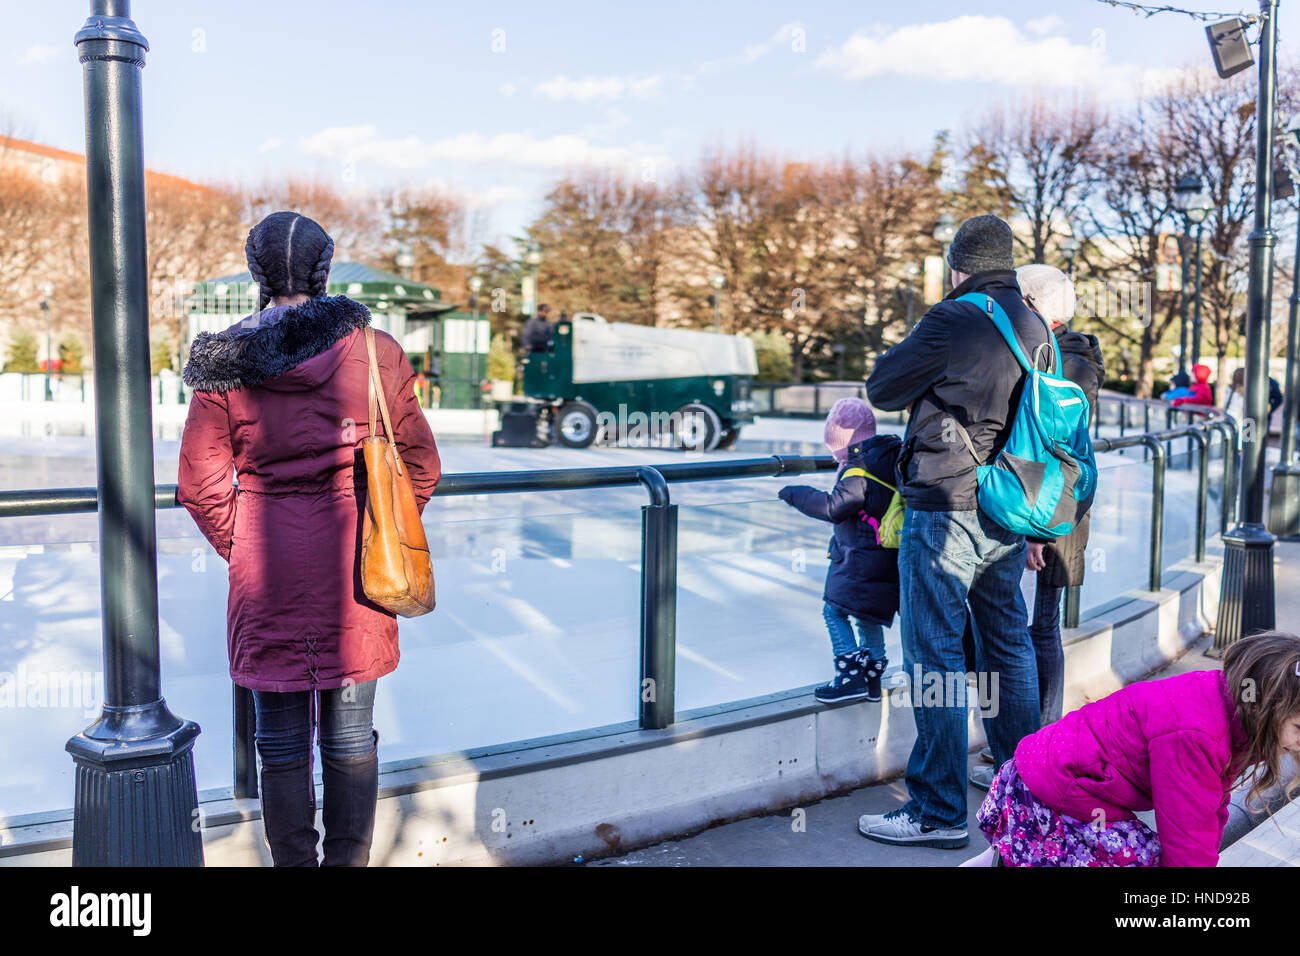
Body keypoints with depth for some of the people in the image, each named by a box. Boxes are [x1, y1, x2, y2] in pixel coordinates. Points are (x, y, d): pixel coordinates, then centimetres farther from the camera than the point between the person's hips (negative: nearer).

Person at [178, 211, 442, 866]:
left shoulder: (223, 366, -3)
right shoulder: (375, 351, -3)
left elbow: (200, 486, -2)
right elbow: (421, 466, 1)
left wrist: (240, 549, 12)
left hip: (267, 568, 0)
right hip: (354, 564, 1)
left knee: (282, 739, 12)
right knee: (351, 738, 12)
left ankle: (294, 863, 23)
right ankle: (349, 861, 22)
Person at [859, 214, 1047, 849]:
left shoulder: (954, 320, -13)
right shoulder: (1037, 330, 10)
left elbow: (882, 389, -5)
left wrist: (910, 354, 15)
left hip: (944, 514, -8)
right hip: (1009, 520, 8)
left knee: (934, 655, -2)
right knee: (1009, 643, 18)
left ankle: (939, 812, 4)